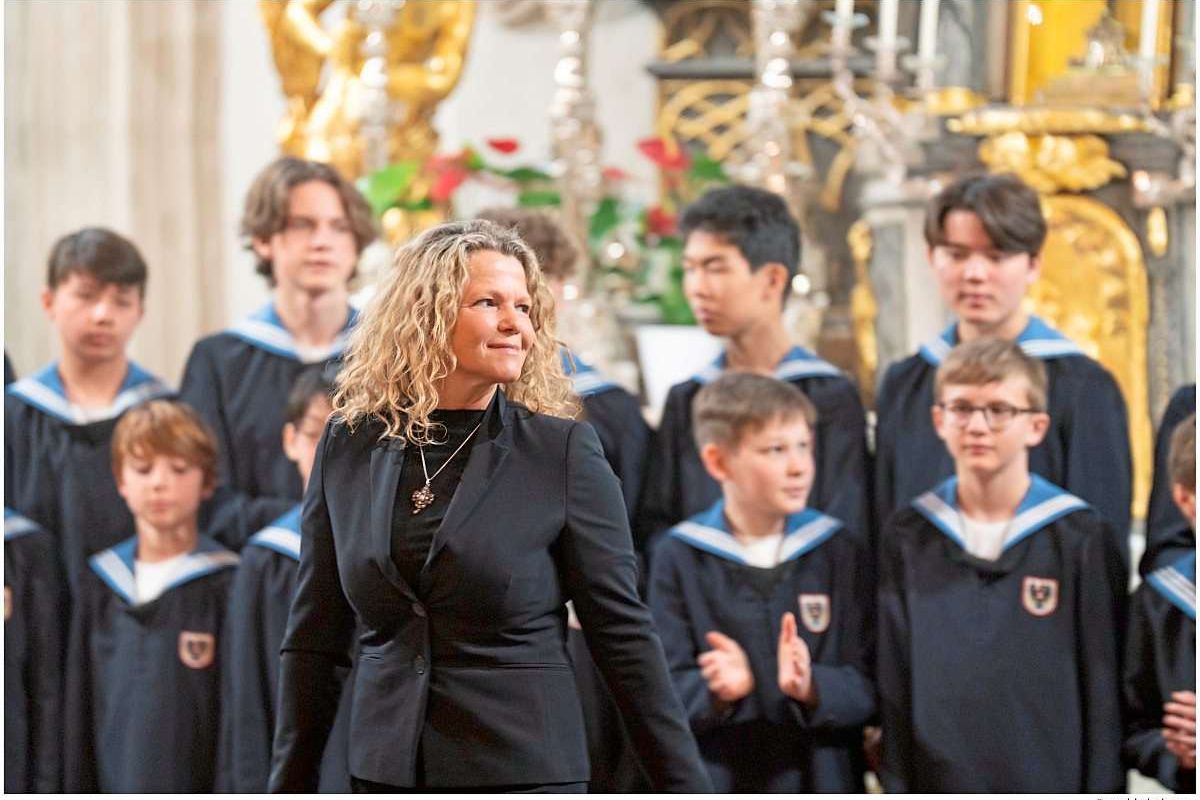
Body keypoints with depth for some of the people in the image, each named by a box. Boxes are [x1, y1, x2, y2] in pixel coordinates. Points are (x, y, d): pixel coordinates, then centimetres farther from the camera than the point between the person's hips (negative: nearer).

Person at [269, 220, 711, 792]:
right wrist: (289, 786, 10)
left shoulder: (563, 452, -4)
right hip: (385, 773, 3)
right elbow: (314, 640, 11)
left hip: (526, 771, -3)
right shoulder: (348, 449, 5)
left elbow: (623, 635, -1)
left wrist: (686, 786, -3)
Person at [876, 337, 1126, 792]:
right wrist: (896, 788, 0)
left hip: (1051, 786, -2)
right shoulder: (907, 539, 6)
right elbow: (891, 686, 6)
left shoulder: (1081, 538, 0)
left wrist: (1101, 793, -5)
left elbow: (1104, 691, 0)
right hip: (939, 782, 2)